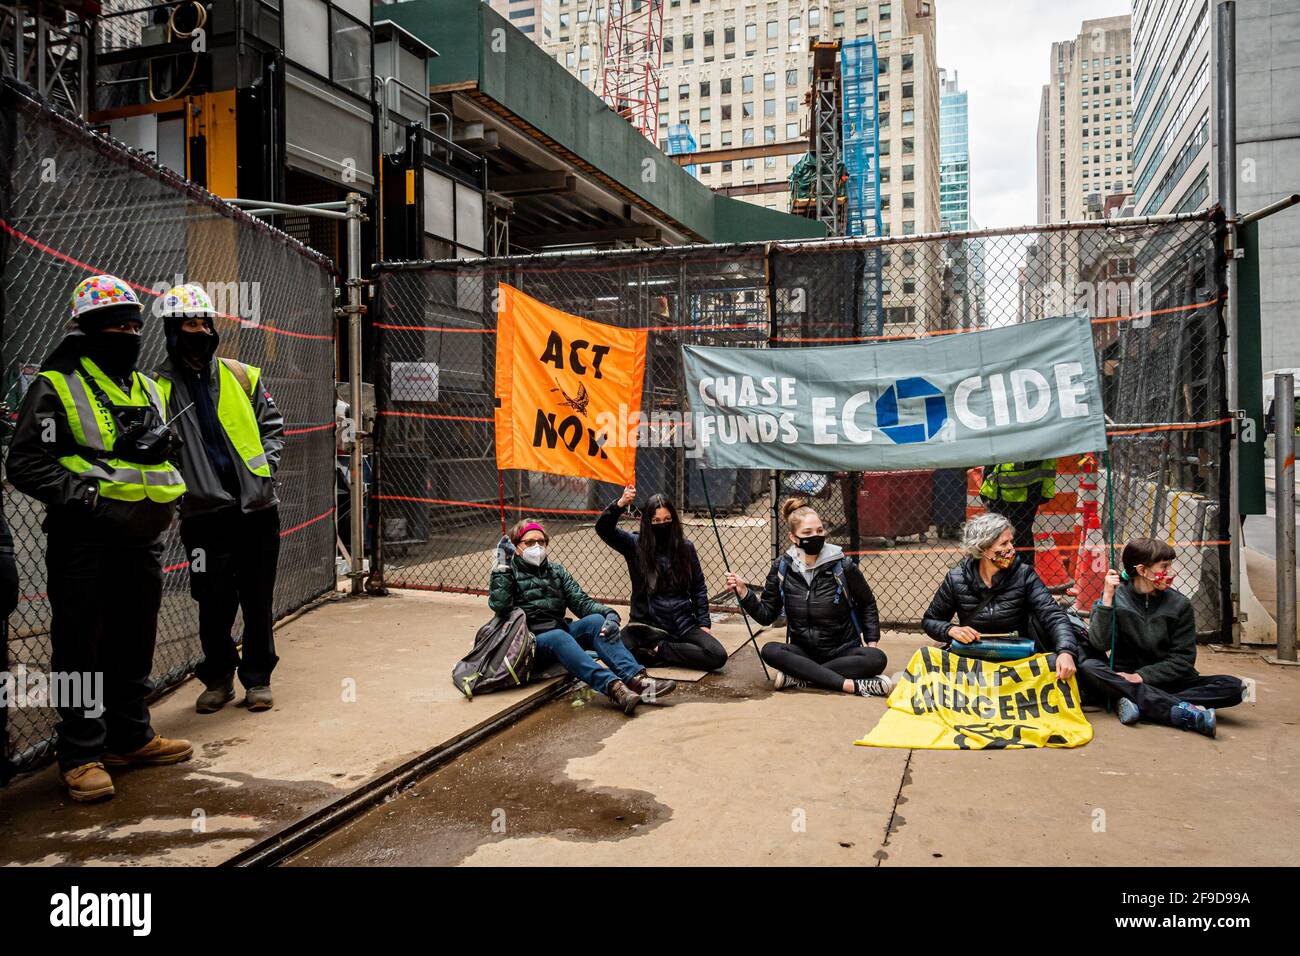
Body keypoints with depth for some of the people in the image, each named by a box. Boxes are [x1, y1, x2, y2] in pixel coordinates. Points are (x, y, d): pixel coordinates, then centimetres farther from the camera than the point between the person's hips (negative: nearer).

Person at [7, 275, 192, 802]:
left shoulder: (148, 389, 16)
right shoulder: (56, 387, -4)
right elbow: (26, 462, -10)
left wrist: (166, 494, 9)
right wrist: (87, 497, -20)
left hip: (142, 536, 7)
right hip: (84, 540, -6)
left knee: (134, 644, 15)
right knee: (82, 648, 1)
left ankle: (131, 737, 29)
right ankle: (82, 756, 11)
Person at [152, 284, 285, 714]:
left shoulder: (243, 377, 9)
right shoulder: (160, 388, 3)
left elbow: (272, 427, 14)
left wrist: (265, 467, 1)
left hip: (256, 507, 2)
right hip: (205, 513, -1)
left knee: (258, 600, 6)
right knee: (215, 603, 4)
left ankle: (257, 678, 19)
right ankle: (218, 678, 23)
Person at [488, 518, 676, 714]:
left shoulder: (556, 571, 19)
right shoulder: (506, 572, 7)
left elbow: (580, 601, 5)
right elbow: (499, 605, -13)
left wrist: (610, 614, -13)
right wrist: (503, 567, -14)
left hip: (560, 630, 5)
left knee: (596, 620, -23)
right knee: (559, 637, -36)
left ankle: (636, 678, -42)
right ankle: (612, 686, -58)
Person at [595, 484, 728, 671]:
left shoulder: (685, 546, 4)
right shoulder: (635, 544, -1)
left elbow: (699, 587, 11)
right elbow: (603, 528, -16)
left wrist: (704, 623, 4)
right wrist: (621, 504, -33)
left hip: (683, 625, 2)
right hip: (647, 625, -2)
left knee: (718, 656, -21)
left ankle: (658, 650, -5)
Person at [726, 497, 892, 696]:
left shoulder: (842, 566, -9)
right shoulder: (782, 568, -3)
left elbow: (867, 604, 7)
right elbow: (766, 615, 1)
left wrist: (871, 641, -2)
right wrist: (743, 592, -13)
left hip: (842, 651, -1)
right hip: (803, 652, 1)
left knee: (877, 659, -30)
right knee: (770, 651, -30)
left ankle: (800, 677, -26)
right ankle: (853, 685, -33)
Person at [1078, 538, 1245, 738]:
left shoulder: (1179, 604, 2)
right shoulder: (1115, 596, -3)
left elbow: (1183, 658, -3)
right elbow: (1099, 644, -15)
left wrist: (1142, 676, -16)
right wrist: (1107, 600, -22)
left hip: (1166, 681, 2)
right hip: (1124, 680, -2)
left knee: (1233, 687, -19)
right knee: (1088, 668, -33)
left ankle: (1140, 704, -33)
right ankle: (1185, 712, -38)